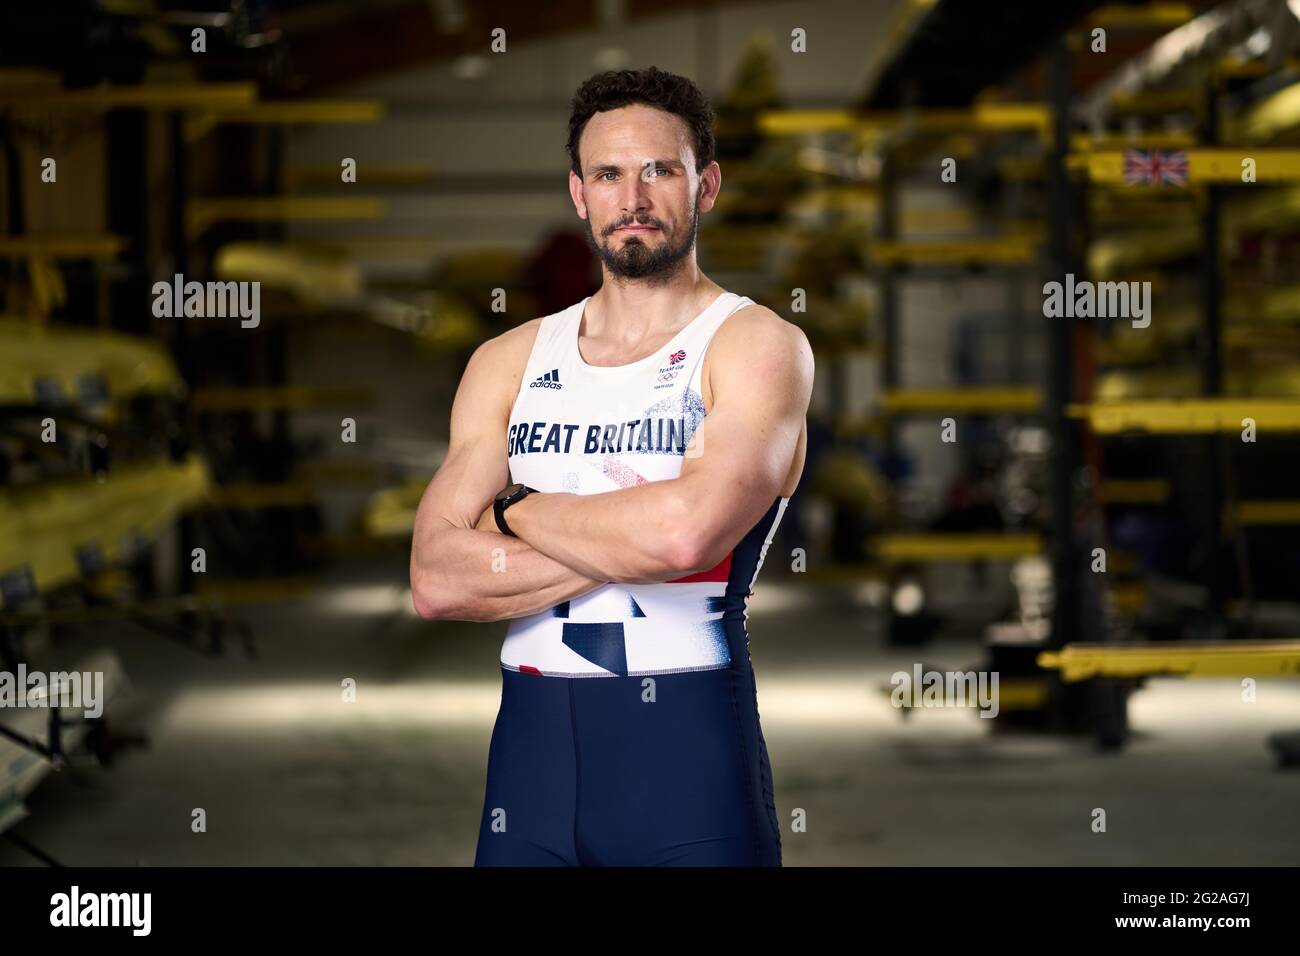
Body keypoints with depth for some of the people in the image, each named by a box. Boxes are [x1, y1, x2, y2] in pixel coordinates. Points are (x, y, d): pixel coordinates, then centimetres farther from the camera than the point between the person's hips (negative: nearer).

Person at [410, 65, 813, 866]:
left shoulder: (757, 345, -4)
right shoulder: (510, 362, 9)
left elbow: (685, 531, -21)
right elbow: (436, 581, -2)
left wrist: (518, 512, -5)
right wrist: (624, 540, -12)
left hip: (685, 745, -4)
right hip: (531, 740, 4)